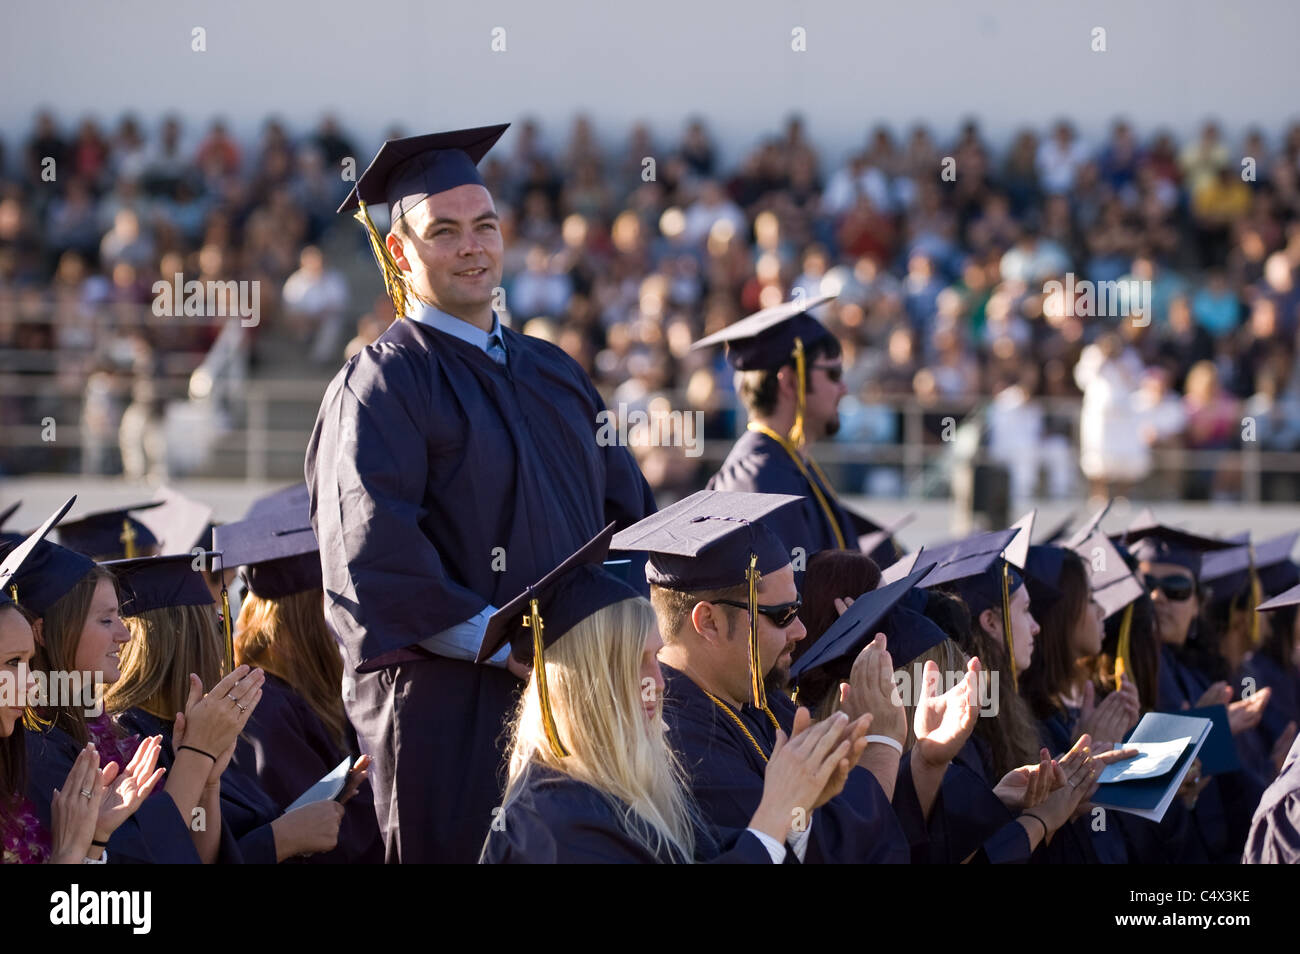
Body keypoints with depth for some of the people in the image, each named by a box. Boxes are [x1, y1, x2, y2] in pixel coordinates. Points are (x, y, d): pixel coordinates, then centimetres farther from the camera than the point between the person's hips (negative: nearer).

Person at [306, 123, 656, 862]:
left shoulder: (556, 374, 17)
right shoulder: (382, 383, -5)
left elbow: (629, 509, 19)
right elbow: (373, 555, -15)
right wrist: (509, 645, -19)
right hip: (453, 711, -6)